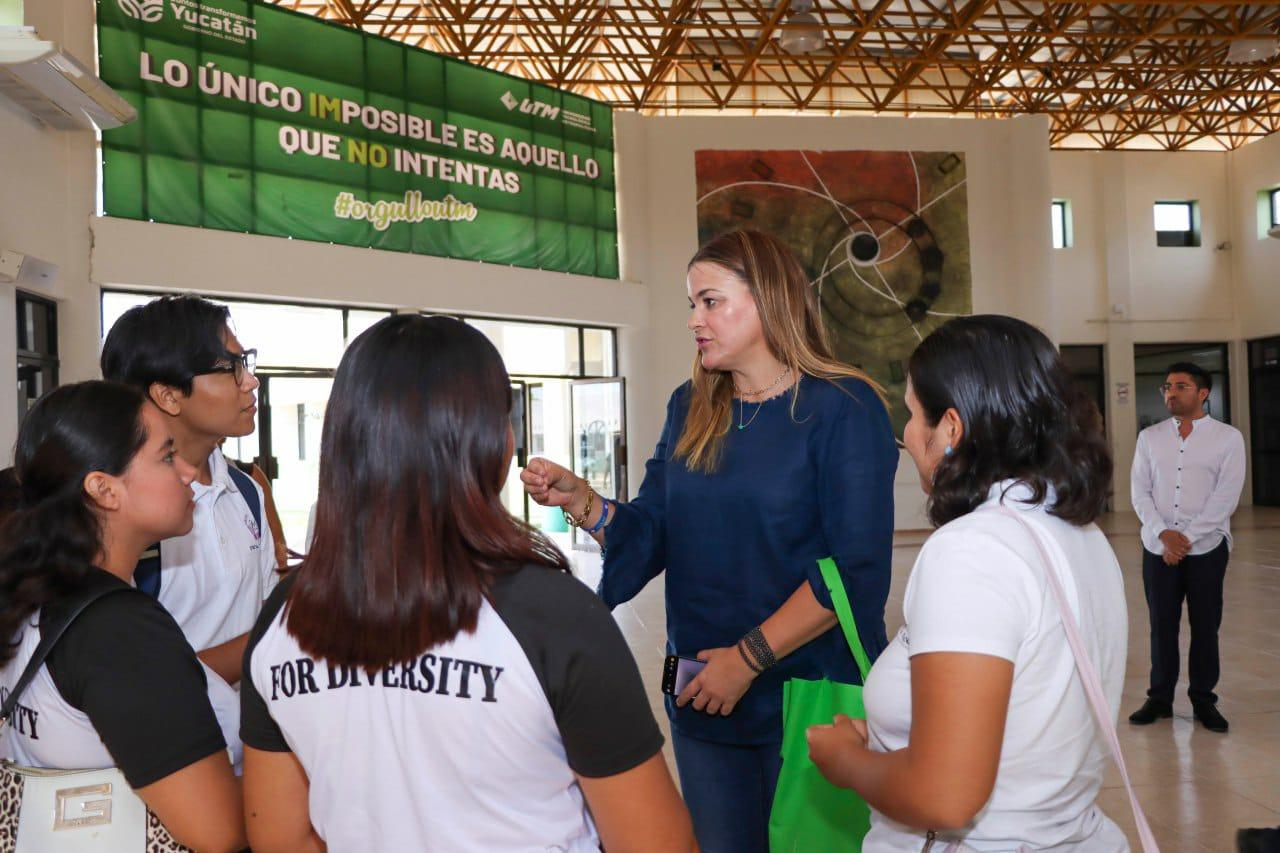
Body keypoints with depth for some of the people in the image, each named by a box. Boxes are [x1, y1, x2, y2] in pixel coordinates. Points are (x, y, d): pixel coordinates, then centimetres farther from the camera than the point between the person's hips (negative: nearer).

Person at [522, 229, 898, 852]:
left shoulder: (843, 408, -10)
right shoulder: (689, 409, 8)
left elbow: (857, 571, -17)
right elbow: (649, 536, 6)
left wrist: (748, 659, -19)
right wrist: (578, 500, -12)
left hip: (812, 699, -5)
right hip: (704, 698, 5)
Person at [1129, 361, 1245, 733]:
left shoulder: (1228, 438, 0)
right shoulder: (1150, 437, 8)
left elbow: (1226, 497, -7)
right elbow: (1140, 492, 3)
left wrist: (1186, 539, -13)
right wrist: (1164, 533, -11)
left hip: (1207, 548, -2)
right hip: (1157, 548, 2)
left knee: (1205, 626, 5)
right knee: (1161, 625, 6)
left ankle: (1203, 700, 20)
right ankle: (1160, 698, 18)